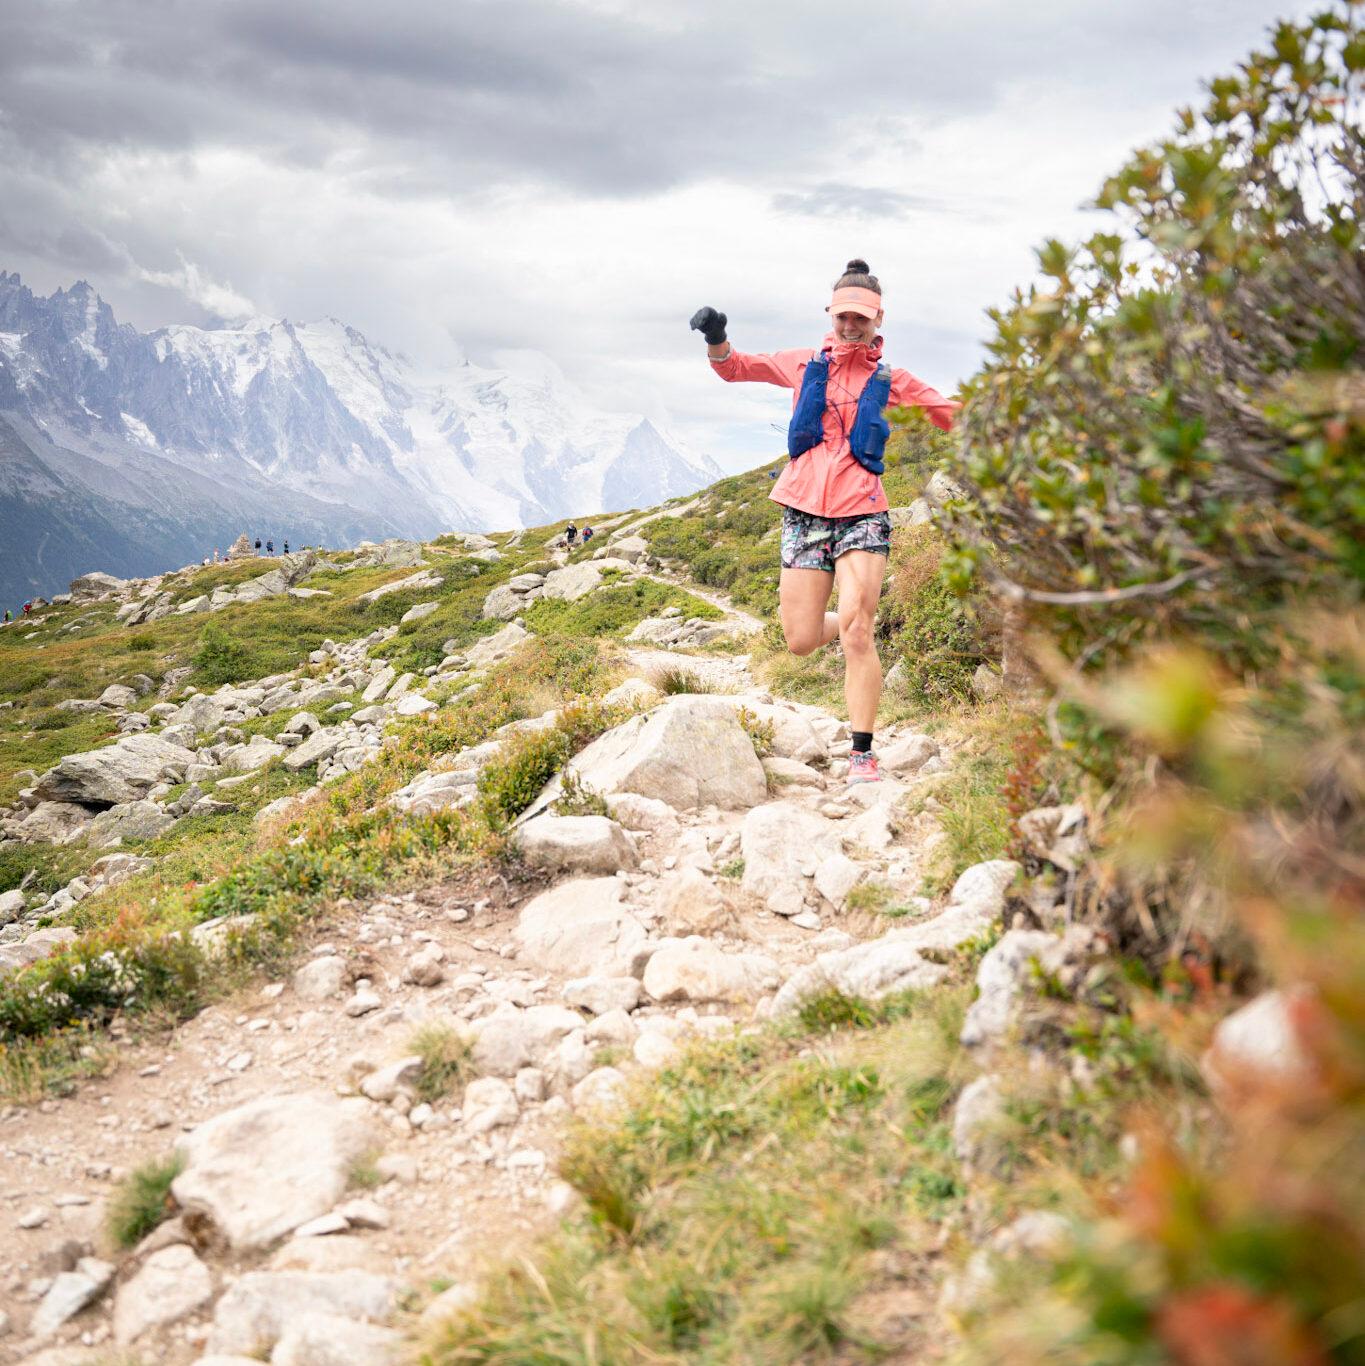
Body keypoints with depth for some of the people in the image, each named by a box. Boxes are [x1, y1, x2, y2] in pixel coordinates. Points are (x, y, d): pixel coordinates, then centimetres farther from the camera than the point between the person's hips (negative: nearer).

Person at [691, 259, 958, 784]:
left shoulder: (890, 381, 9)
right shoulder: (804, 364, 12)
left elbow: (956, 416, 14)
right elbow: (733, 367, 19)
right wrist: (717, 339, -1)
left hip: (861, 514, -2)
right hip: (804, 512, 2)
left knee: (856, 635, -15)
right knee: (800, 641, 1)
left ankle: (863, 753, -7)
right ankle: (852, 624, 37)